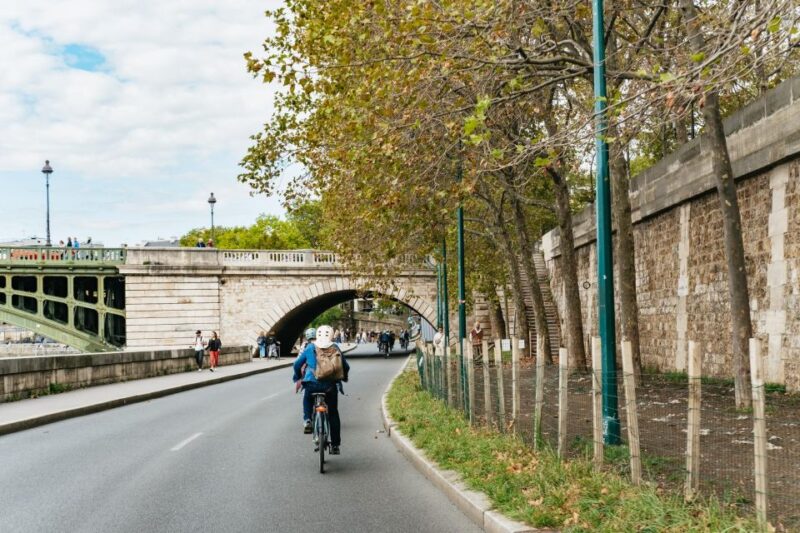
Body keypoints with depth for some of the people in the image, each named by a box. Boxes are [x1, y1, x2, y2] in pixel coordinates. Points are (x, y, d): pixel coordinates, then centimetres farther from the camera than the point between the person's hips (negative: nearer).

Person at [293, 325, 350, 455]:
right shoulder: (335, 349, 5)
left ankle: (307, 420, 9)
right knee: (333, 414, 12)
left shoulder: (309, 348, 5)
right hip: (331, 385, 0)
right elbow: (345, 367, 13)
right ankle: (335, 445, 10)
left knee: (307, 400, 33)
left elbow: (297, 364, 12)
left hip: (312, 384, 0)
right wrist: (344, 377, 34)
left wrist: (297, 377, 32)